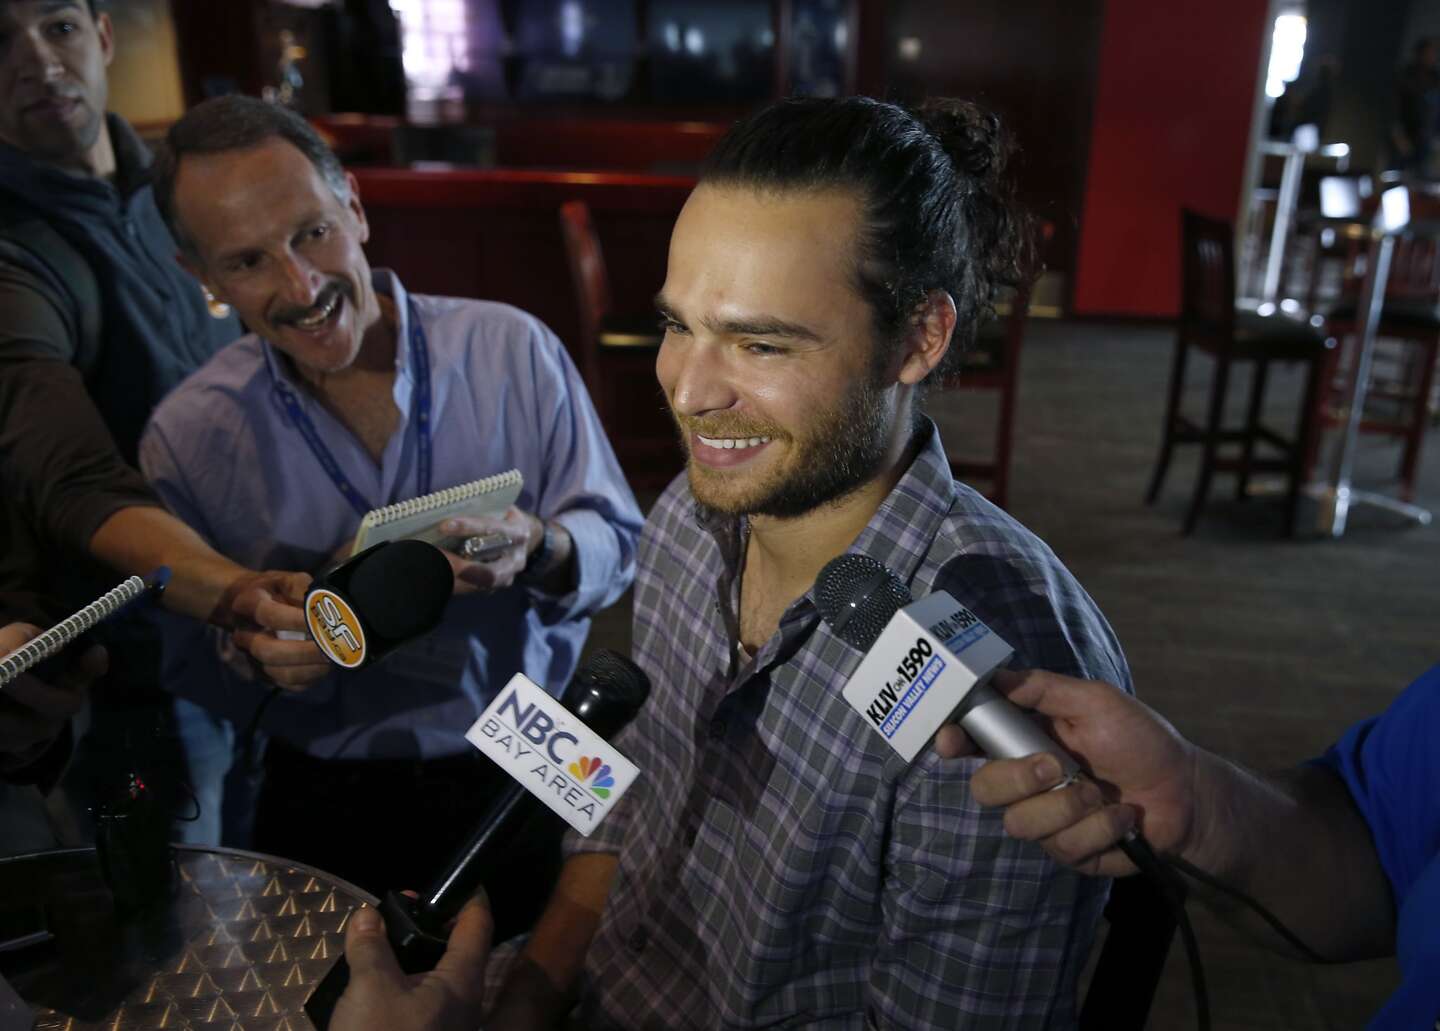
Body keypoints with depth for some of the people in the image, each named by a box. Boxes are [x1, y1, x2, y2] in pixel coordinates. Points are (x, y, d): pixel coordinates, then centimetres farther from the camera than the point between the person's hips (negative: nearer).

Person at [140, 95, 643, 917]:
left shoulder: (513, 349, -5)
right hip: (331, 809, 1)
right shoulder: (187, 437, -2)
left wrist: (541, 551, -24)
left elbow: (618, 542, -2)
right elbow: (198, 671, 1)